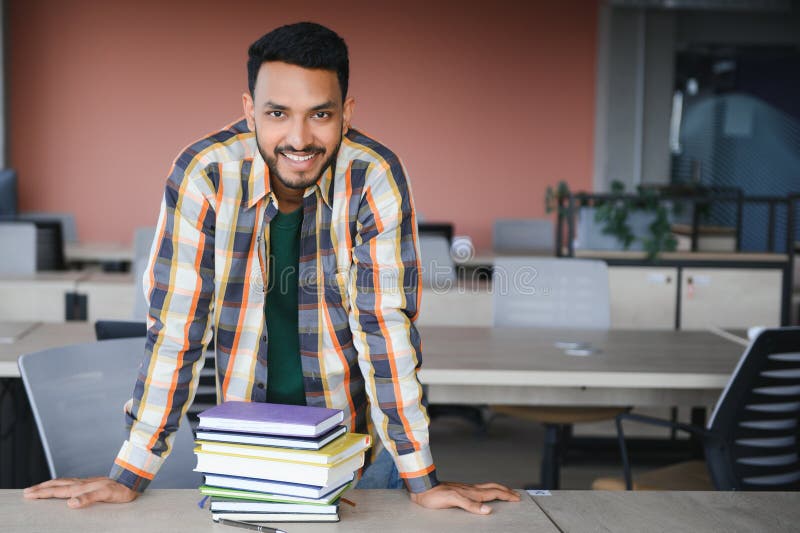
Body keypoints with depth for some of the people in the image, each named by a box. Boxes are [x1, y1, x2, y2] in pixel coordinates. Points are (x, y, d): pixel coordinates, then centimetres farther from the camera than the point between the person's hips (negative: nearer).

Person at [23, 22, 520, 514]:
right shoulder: (204, 173, -20)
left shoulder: (376, 177, -21)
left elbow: (386, 325, -18)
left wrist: (422, 482, -18)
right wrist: (129, 476, -14)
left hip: (358, 439, 0)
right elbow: (176, 326, -16)